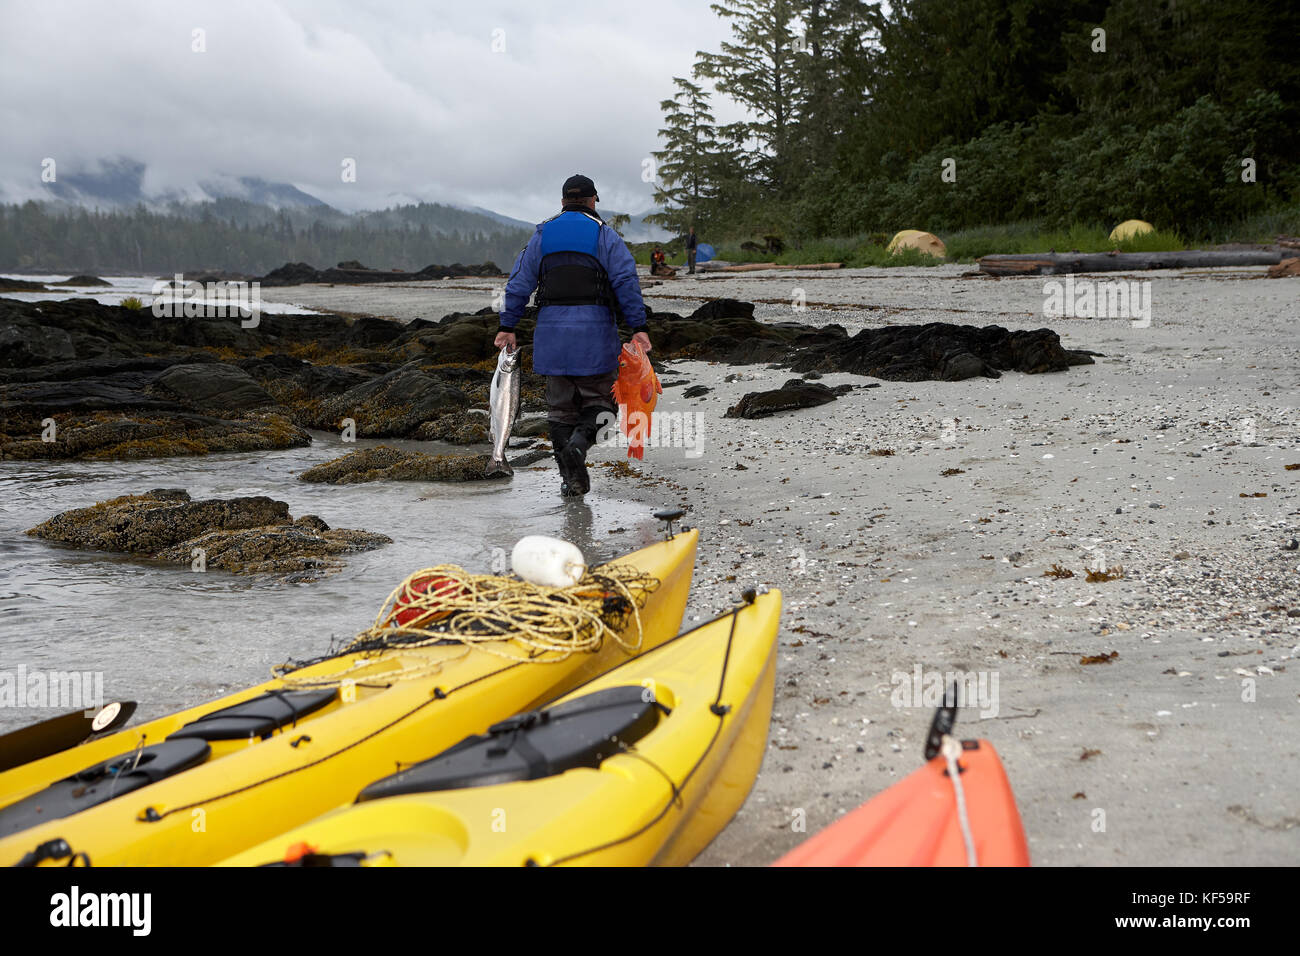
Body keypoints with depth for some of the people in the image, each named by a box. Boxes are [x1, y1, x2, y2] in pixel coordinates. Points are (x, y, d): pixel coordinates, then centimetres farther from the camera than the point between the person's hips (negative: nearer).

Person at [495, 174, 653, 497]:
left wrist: (507, 326, 12)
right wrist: (638, 327, -9)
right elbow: (627, 281, -7)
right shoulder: (604, 235, 3)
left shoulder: (542, 235, 12)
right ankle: (581, 440, -21)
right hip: (594, 329, -3)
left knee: (560, 404, 9)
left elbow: (519, 282, 9)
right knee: (598, 397, 9)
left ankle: (572, 477, 6)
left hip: (552, 331, 3)